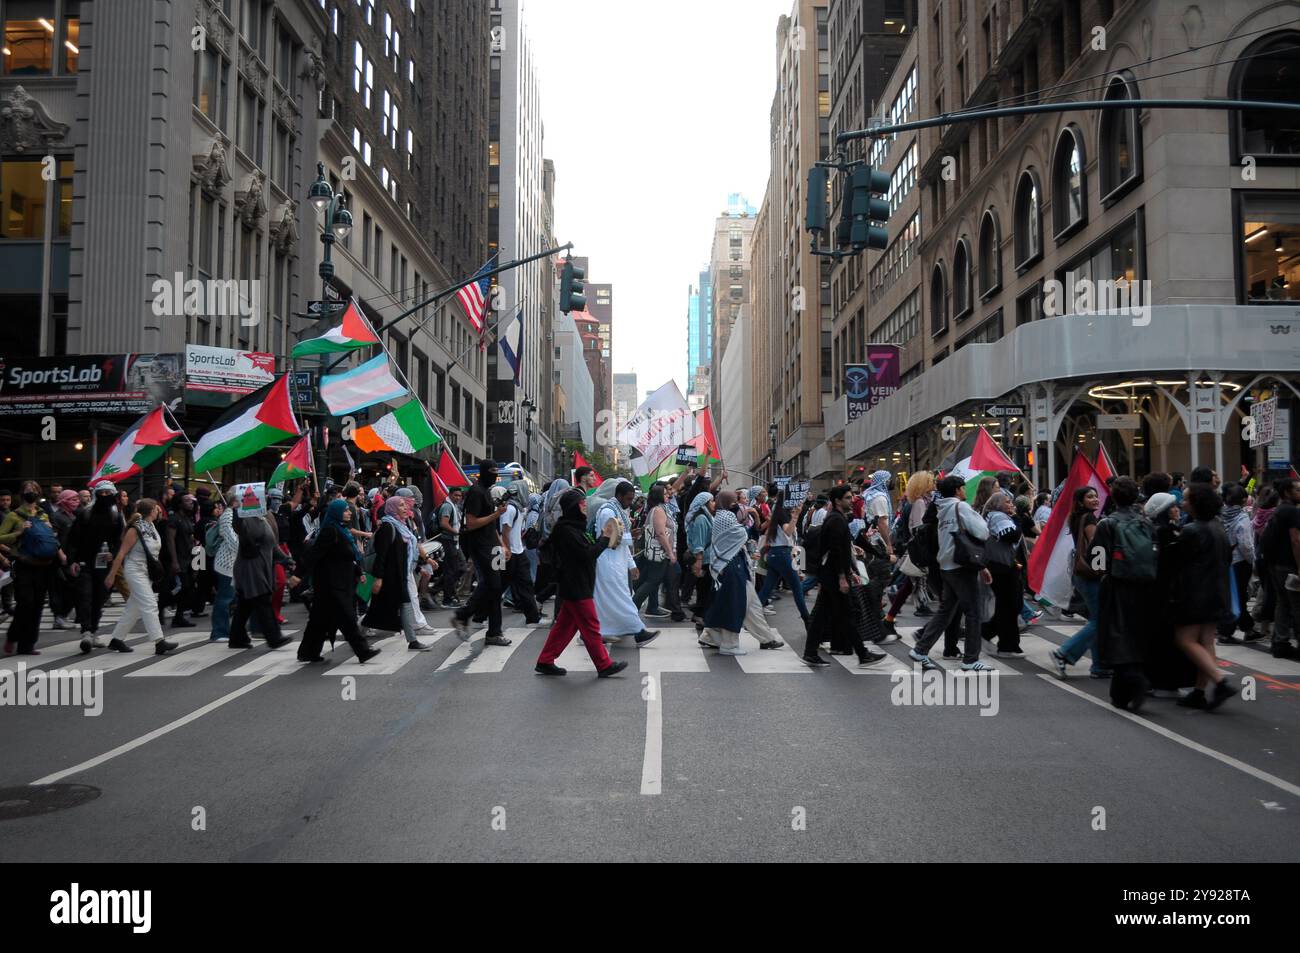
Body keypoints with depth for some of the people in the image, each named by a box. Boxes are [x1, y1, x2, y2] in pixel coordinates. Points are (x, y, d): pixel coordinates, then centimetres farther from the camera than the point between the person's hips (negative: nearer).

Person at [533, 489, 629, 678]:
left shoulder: (572, 527, 14)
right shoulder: (567, 530, -18)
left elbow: (588, 549, 16)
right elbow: (588, 554, -22)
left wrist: (604, 538, 3)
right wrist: (605, 538, -11)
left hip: (575, 586, 10)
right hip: (577, 588, -10)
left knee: (565, 625, 13)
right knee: (591, 627, -1)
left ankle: (545, 662, 18)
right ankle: (604, 665, 8)